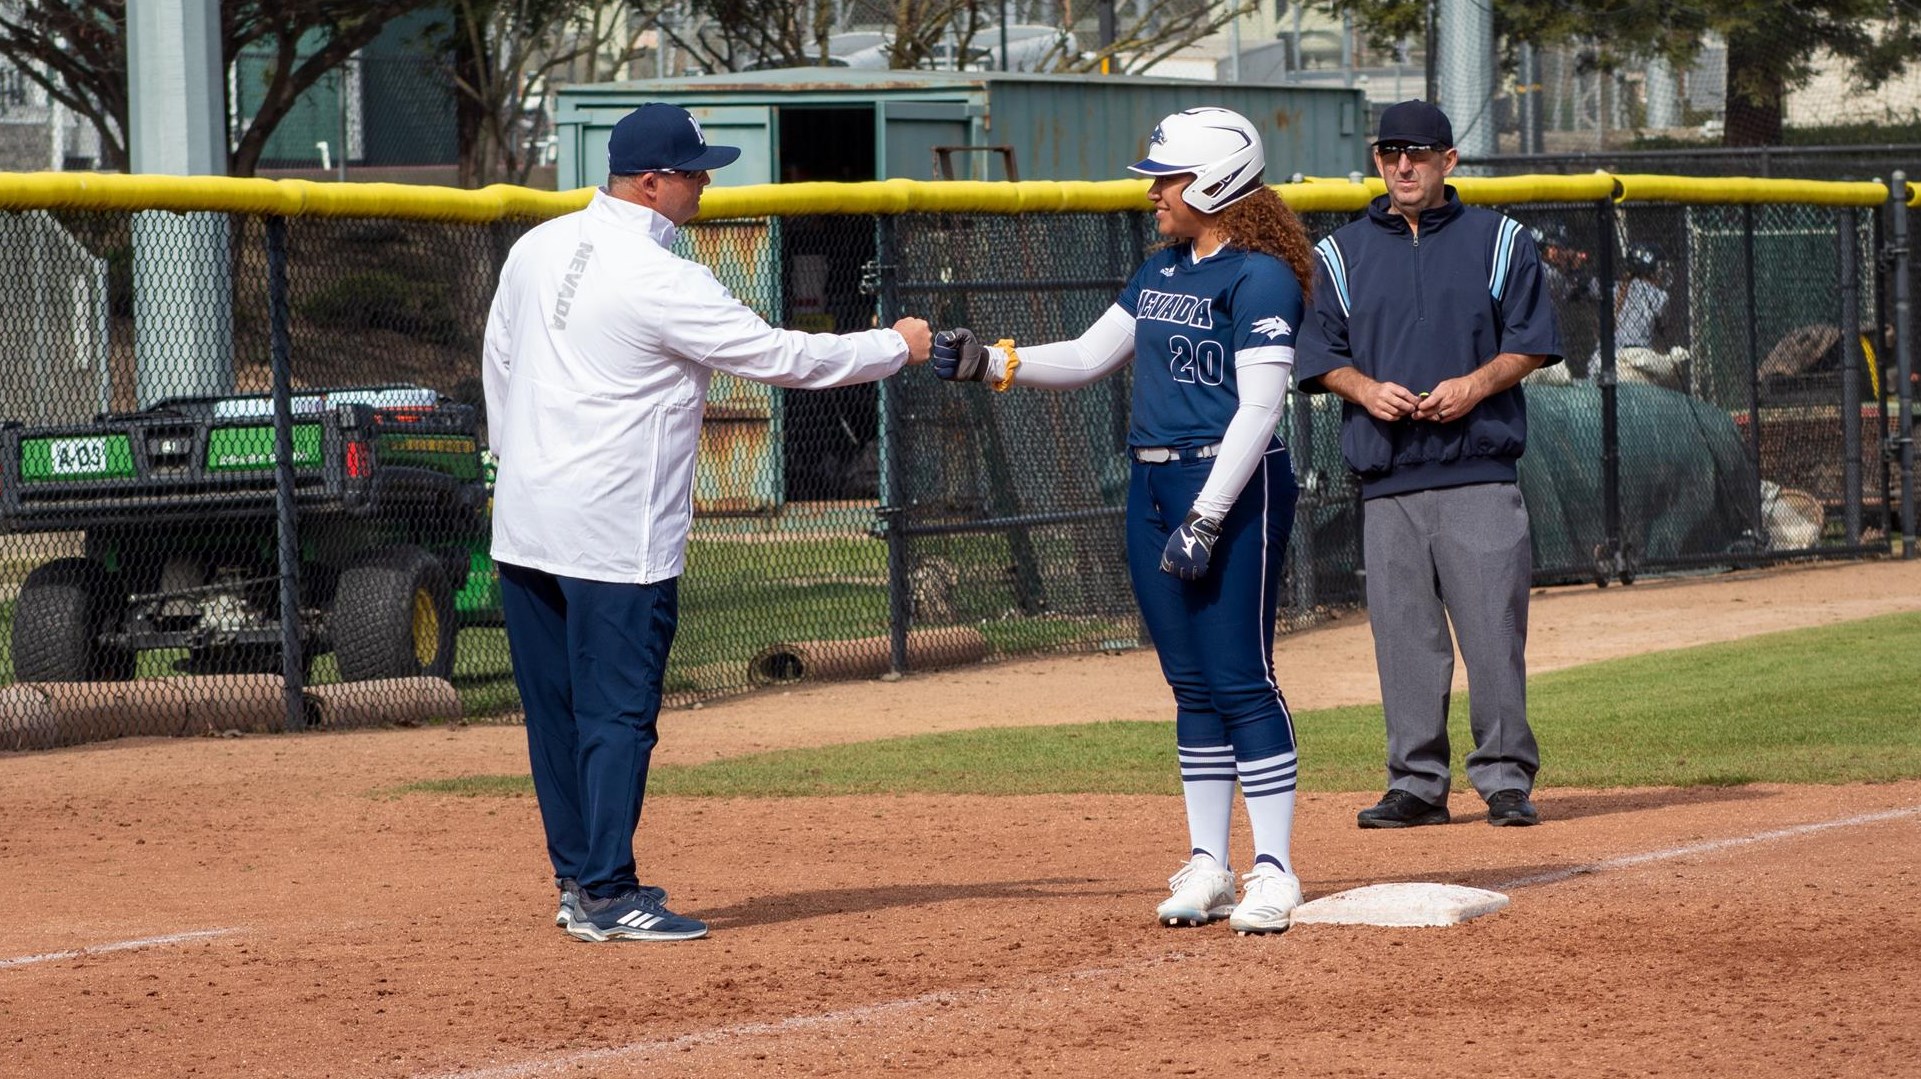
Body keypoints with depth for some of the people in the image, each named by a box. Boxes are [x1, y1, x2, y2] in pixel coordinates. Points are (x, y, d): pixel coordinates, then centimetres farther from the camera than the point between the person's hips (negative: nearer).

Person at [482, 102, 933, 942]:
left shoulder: (538, 249, 7)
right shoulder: (660, 280, -16)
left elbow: (499, 361, 16)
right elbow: (779, 357, -14)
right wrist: (896, 347, -3)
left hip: (524, 521, 8)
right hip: (613, 535, -8)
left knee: (555, 707, 12)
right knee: (618, 710, -3)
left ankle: (579, 878, 19)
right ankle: (606, 896, -4)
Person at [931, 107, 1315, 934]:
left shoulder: (1259, 277, -11)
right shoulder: (1159, 273, 16)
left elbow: (1258, 409, -17)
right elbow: (1086, 359, 19)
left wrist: (1207, 518, -21)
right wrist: (986, 362, 6)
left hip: (1234, 491, -8)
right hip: (1153, 489, 8)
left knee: (1241, 680, -8)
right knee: (1191, 683, 9)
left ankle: (1274, 869, -4)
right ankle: (1207, 866, 13)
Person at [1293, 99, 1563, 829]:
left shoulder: (1499, 242, 9)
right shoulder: (1342, 254, 14)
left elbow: (1532, 344, 6)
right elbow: (1320, 356, 13)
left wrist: (1476, 384, -11)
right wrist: (1364, 388, -8)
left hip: (1479, 473, -2)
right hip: (1386, 476, 2)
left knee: (1494, 630, -6)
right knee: (1404, 634, 1)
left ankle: (1506, 777, 1)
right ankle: (1417, 784, 7)